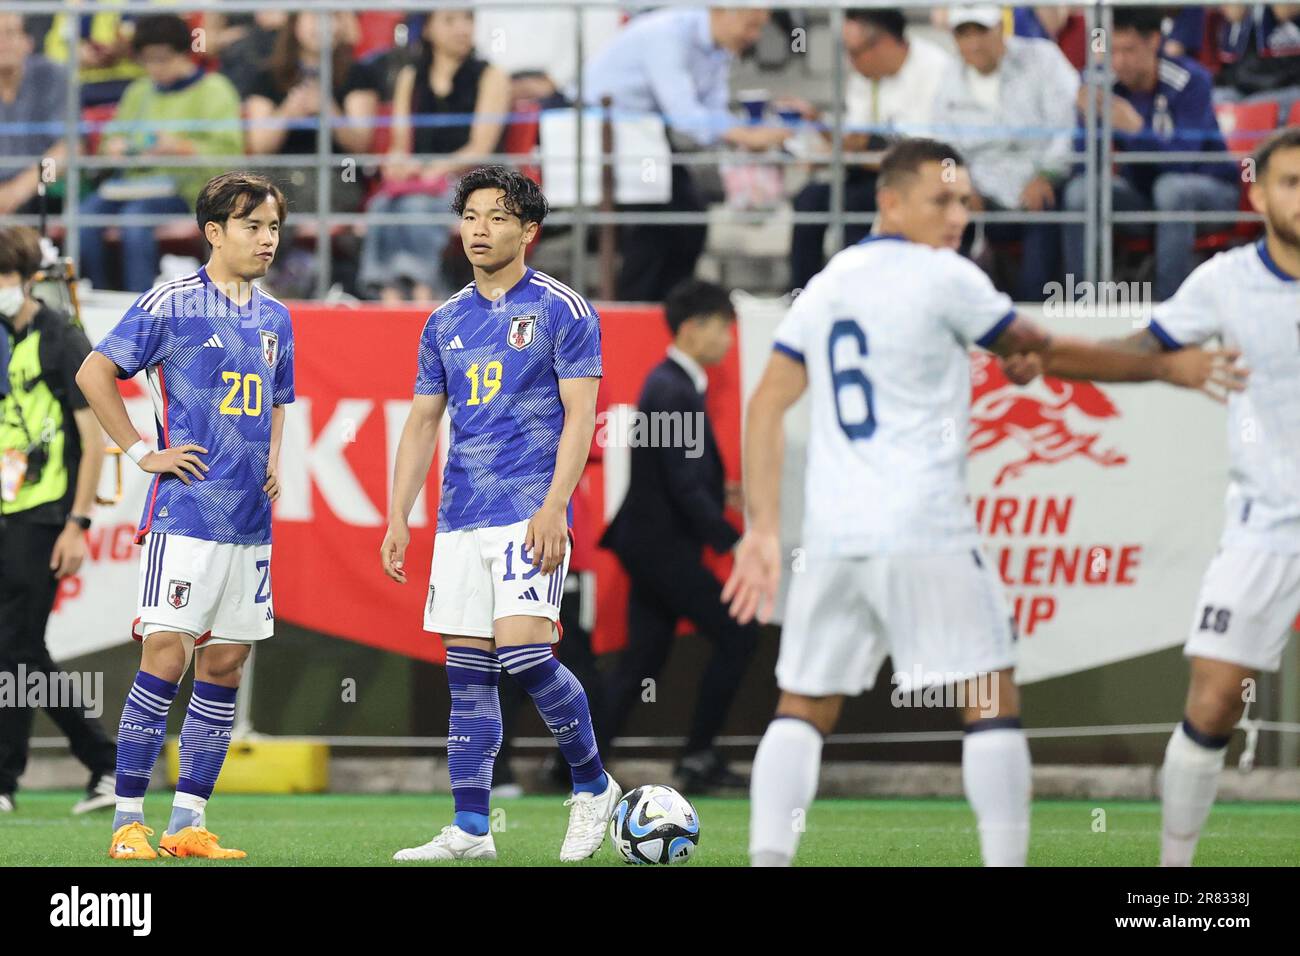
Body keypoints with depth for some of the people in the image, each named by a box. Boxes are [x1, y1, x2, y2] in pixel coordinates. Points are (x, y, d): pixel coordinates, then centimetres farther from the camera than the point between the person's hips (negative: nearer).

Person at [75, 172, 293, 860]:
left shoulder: (275, 319, 15)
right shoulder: (170, 305, -5)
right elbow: (94, 374, -5)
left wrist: (273, 461, 13)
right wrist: (143, 453, -7)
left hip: (251, 520, 7)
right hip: (185, 512, -7)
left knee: (225, 663, 5)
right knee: (166, 655, -12)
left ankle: (188, 821, 9)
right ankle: (128, 820, -8)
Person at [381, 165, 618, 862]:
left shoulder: (562, 310, -2)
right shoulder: (446, 322, 14)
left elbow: (580, 416, -7)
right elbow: (422, 423, 17)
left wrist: (553, 508, -18)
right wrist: (397, 518, 9)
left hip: (529, 512, -6)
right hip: (460, 519, 6)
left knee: (523, 652, -18)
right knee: (467, 672, 3)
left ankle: (593, 785, 2)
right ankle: (470, 830, 6)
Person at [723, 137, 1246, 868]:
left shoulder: (824, 287, 16)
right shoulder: (944, 278, -2)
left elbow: (767, 407, 12)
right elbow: (1052, 354, 6)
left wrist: (763, 531, 12)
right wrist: (1165, 369, 17)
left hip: (833, 535, 6)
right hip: (925, 533, -6)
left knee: (803, 710, 10)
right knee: (992, 699, 1)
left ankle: (768, 858, -4)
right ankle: (1006, 860, -6)